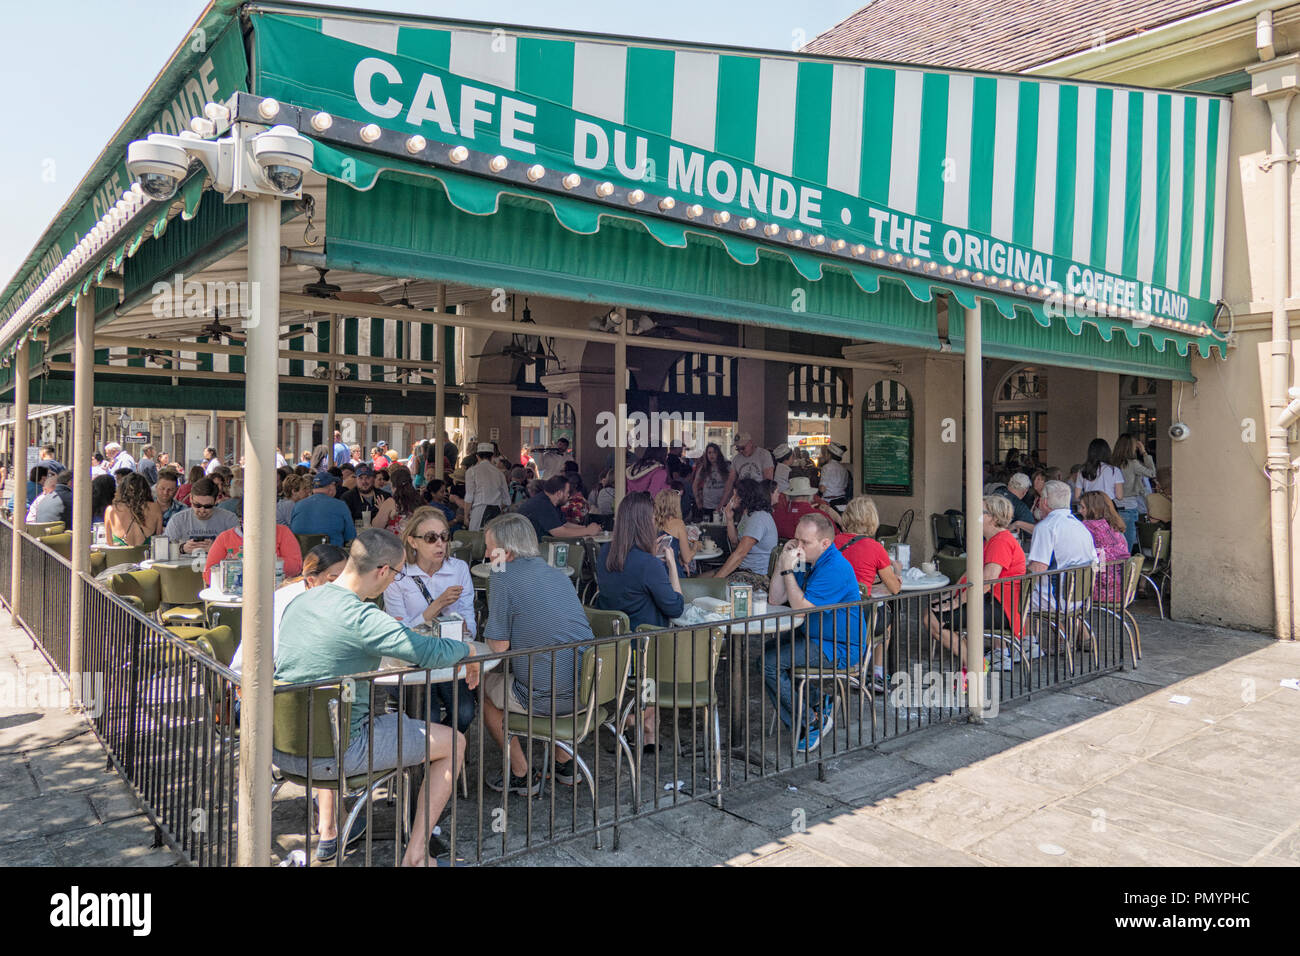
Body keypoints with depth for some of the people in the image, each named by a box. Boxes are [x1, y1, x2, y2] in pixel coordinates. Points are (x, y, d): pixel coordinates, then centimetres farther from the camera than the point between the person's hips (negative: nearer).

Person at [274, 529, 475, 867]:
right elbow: (432, 652, -27)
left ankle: (328, 832, 44)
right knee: (453, 742, 7)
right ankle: (415, 855, 13)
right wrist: (469, 651, -6)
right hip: (331, 754, -8)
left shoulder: (299, 601, 3)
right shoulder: (361, 618, -23)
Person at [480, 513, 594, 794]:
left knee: (483, 685, 18)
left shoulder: (506, 579, -13)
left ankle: (521, 776, 21)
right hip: (587, 691, 8)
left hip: (548, 699, -7)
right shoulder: (557, 574, 11)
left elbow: (499, 645, -9)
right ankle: (564, 764, 34)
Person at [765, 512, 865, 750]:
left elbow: (801, 607, -25)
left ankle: (812, 721, -4)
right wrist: (781, 562, -5)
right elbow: (775, 599, 5)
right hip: (814, 638, 10)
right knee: (766, 652, -3)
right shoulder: (807, 560, 8)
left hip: (838, 649, -10)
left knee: (770, 662, -17)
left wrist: (788, 570, -21)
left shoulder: (835, 569, -21)